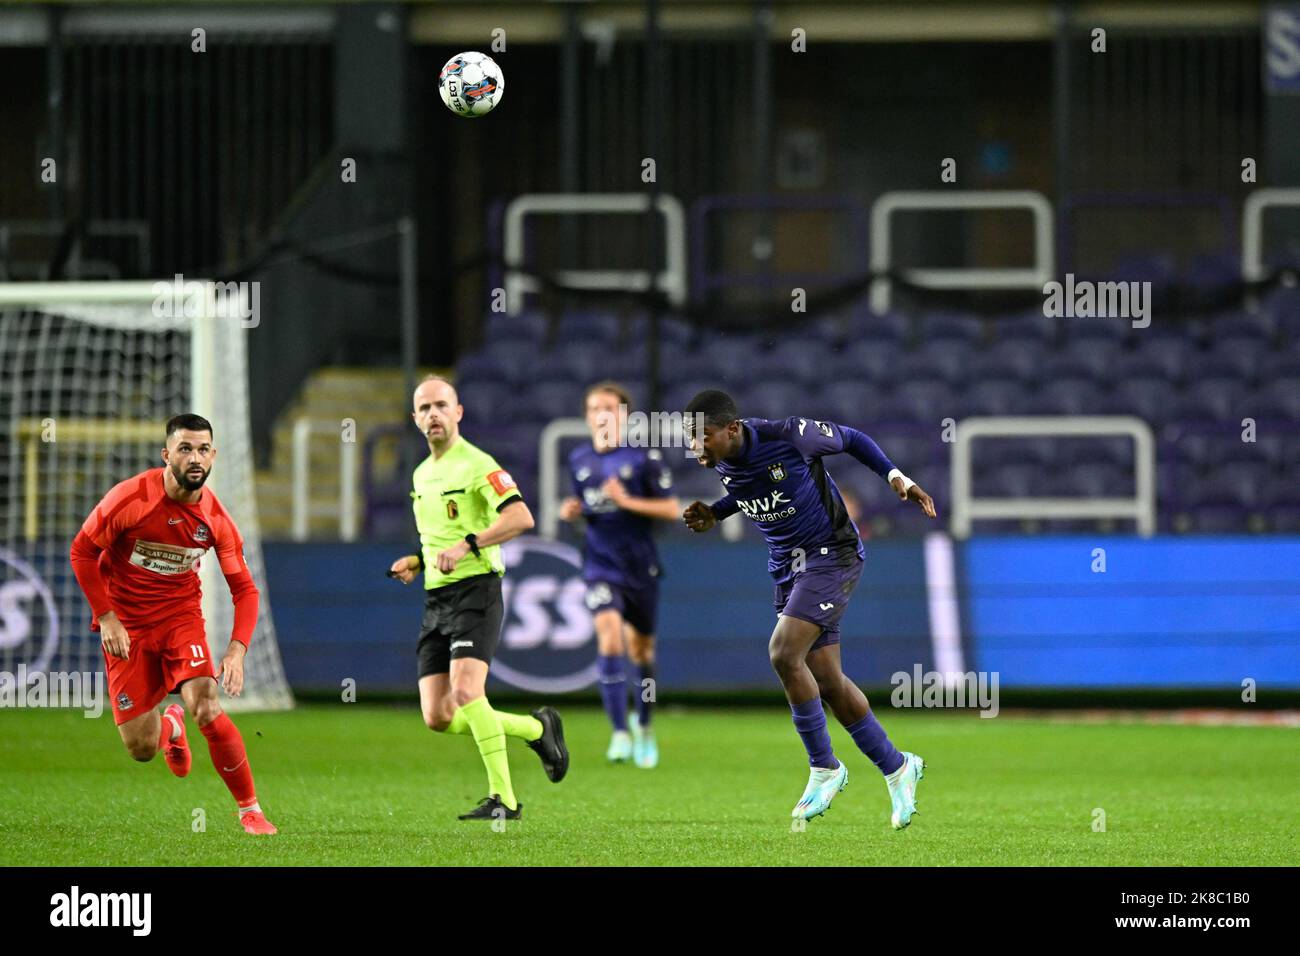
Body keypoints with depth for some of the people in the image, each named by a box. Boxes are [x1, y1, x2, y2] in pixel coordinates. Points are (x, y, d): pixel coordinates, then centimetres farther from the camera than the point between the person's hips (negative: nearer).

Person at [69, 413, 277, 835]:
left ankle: (251, 810, -5)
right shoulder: (130, 498, -19)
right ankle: (170, 726, 38)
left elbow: (244, 588, -2)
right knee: (141, 749, -3)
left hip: (182, 617, 1)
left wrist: (237, 649, -17)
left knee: (207, 711, -23)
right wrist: (106, 617, -13)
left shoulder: (215, 516, -10)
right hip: (126, 624, -1)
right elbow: (82, 551, -7)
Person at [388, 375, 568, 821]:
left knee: (466, 691, -25)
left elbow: (521, 517, -20)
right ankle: (537, 728, 19)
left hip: (475, 589, -8)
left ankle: (502, 798, -17)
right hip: (435, 600, 8)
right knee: (438, 718, -1)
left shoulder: (477, 465, -7)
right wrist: (417, 563, 13)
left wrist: (466, 546, -27)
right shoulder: (422, 475, 19)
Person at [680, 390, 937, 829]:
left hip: (832, 556, -7)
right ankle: (897, 768, 20)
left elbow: (851, 439, -4)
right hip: (789, 568, 7)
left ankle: (824, 768, -8)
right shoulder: (722, 463, -3)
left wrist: (897, 478, -8)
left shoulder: (788, 435, -22)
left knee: (784, 653, -22)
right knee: (828, 683, 4)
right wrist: (713, 514, 2)